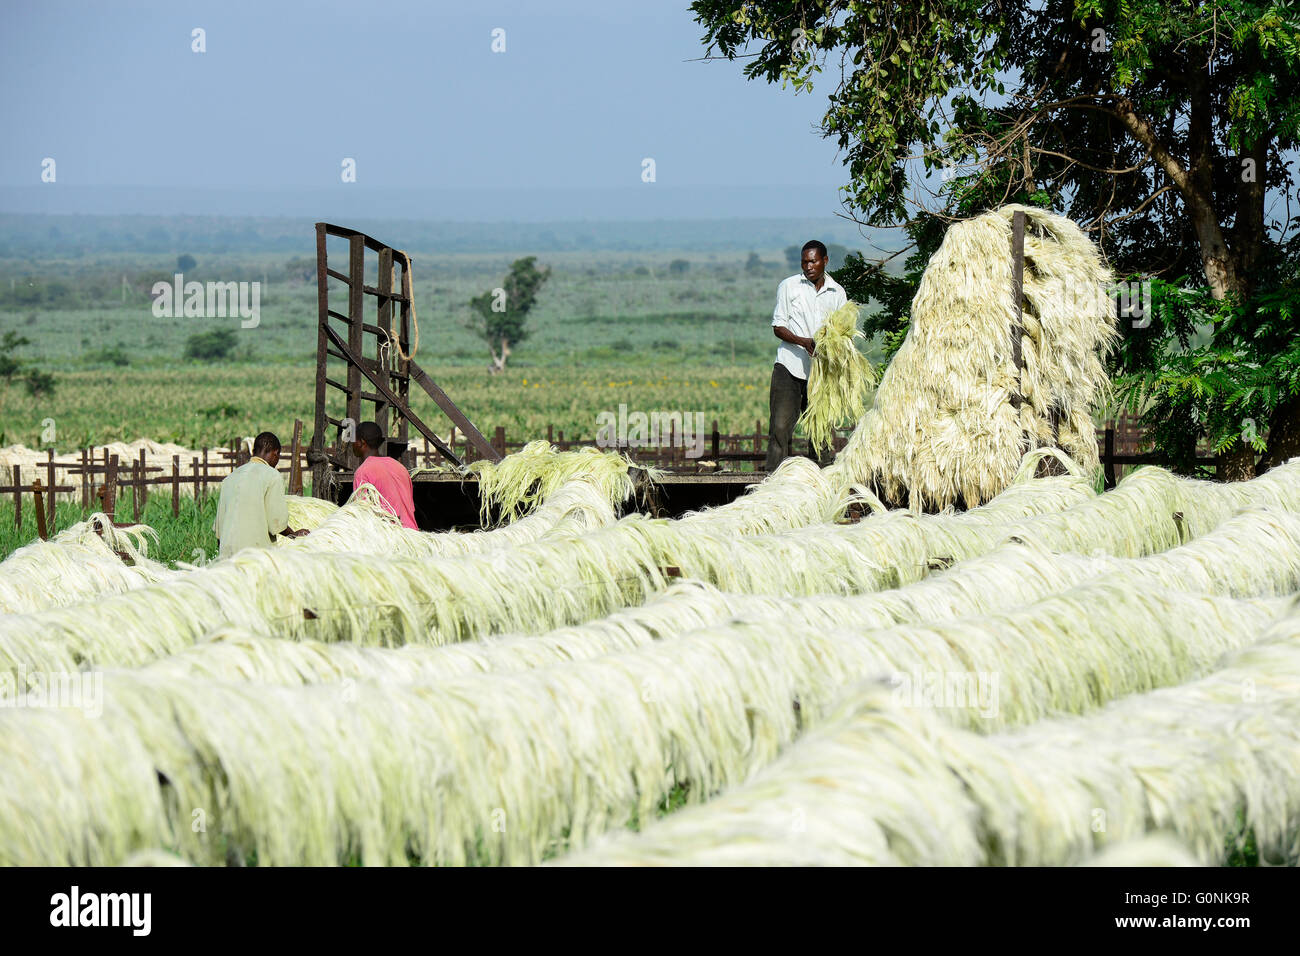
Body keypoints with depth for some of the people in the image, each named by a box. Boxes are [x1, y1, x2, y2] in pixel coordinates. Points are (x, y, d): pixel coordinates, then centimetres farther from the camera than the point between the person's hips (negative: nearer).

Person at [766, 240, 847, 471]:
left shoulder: (837, 292, 11)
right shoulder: (789, 286, 4)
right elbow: (778, 327, 2)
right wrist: (803, 342, -16)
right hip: (790, 367, -2)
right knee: (780, 425, -11)